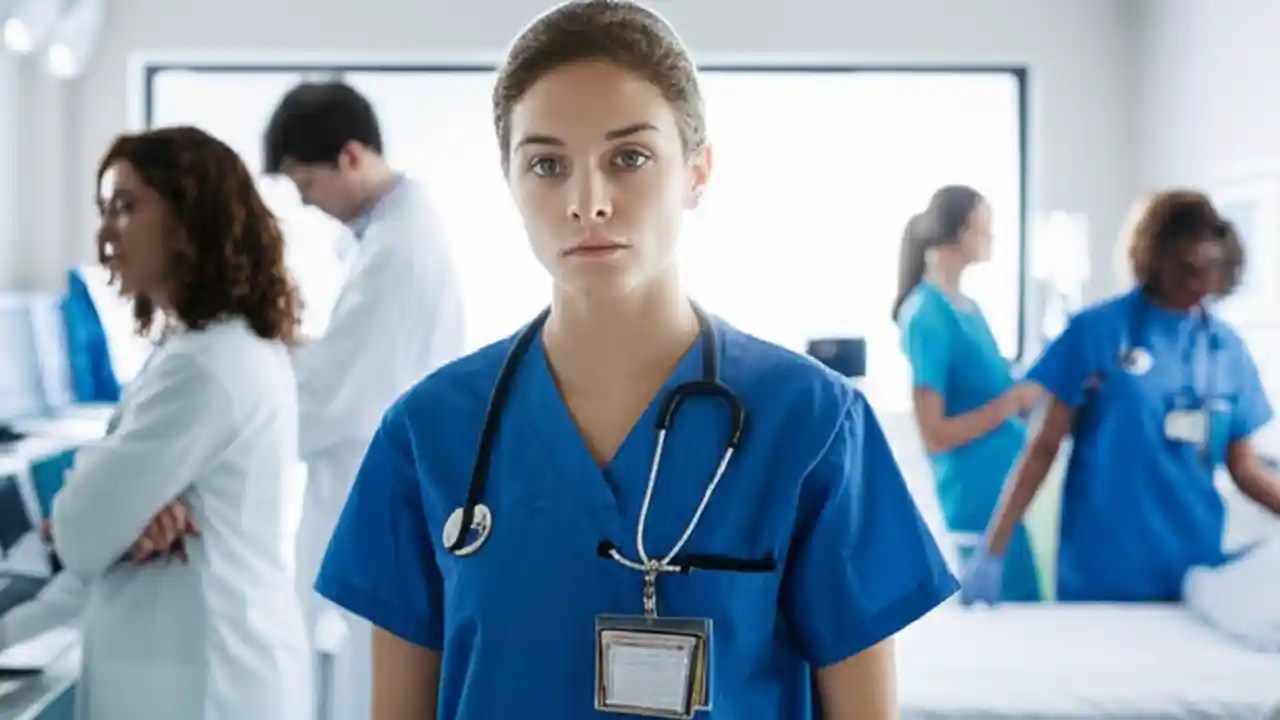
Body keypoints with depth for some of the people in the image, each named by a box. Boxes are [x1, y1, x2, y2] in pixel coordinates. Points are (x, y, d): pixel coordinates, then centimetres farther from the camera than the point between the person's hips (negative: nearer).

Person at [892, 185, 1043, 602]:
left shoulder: (967, 307, 11)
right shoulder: (926, 315, -15)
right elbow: (935, 436, -18)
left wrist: (1031, 399, 3)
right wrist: (1014, 401, -17)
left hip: (1000, 495, 9)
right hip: (979, 503, -9)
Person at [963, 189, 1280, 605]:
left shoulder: (1228, 349, 5)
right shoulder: (1097, 330, -6)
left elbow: (1245, 468, 10)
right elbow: (1044, 447, -5)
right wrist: (993, 552, -10)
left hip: (1194, 576, 3)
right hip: (1099, 575, -3)